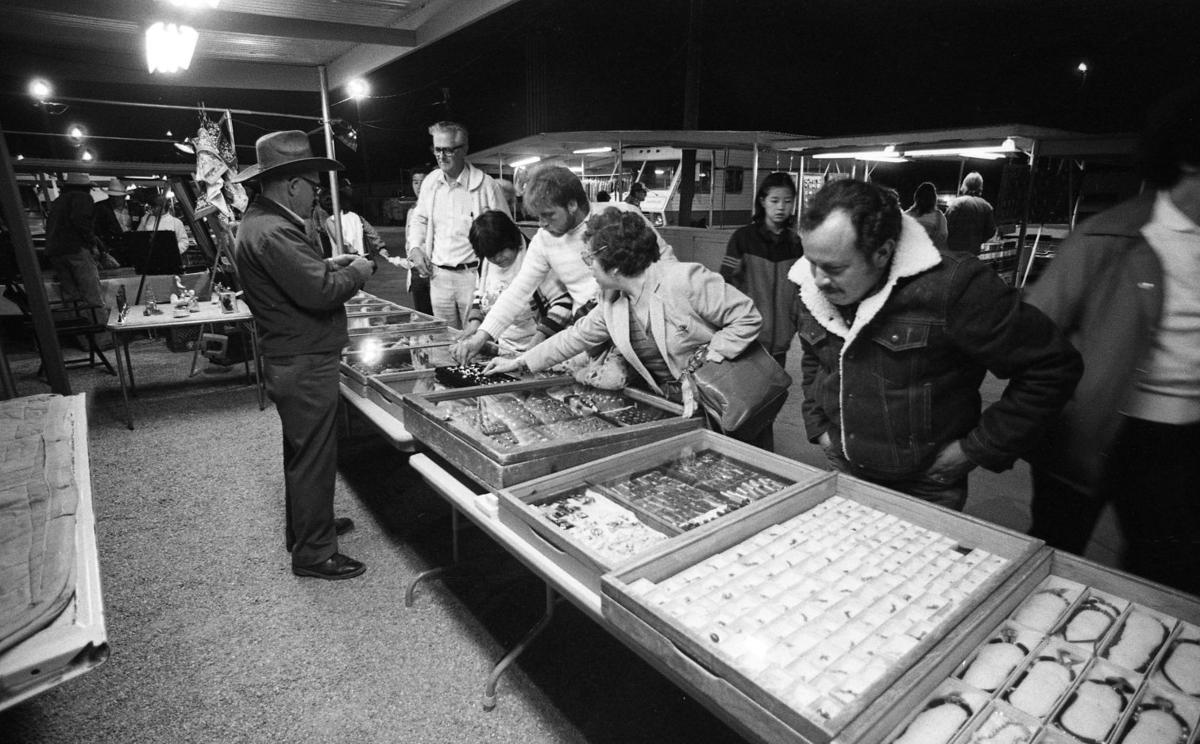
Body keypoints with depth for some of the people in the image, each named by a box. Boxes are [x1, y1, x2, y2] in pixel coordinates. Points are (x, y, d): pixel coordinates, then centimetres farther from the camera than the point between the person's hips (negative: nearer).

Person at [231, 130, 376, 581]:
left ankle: (306, 526, 41)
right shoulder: (272, 232, -23)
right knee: (313, 459, 2)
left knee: (302, 453, 23)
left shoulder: (260, 222, 12)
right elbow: (320, 291, -29)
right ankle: (313, 553, 17)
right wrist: (355, 273, -12)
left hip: (289, 361, 11)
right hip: (304, 368, -11)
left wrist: (332, 266, 8)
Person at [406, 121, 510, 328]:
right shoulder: (430, 182, 7)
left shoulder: (486, 184, -9)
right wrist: (415, 247, 4)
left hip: (473, 274, -5)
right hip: (438, 275, 5)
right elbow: (419, 219, 22)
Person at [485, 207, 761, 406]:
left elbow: (748, 317, -15)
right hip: (671, 402, 6)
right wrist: (518, 363, 12)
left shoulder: (685, 280, -21)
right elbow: (576, 336, 10)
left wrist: (711, 358, -21)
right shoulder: (612, 301, 1)